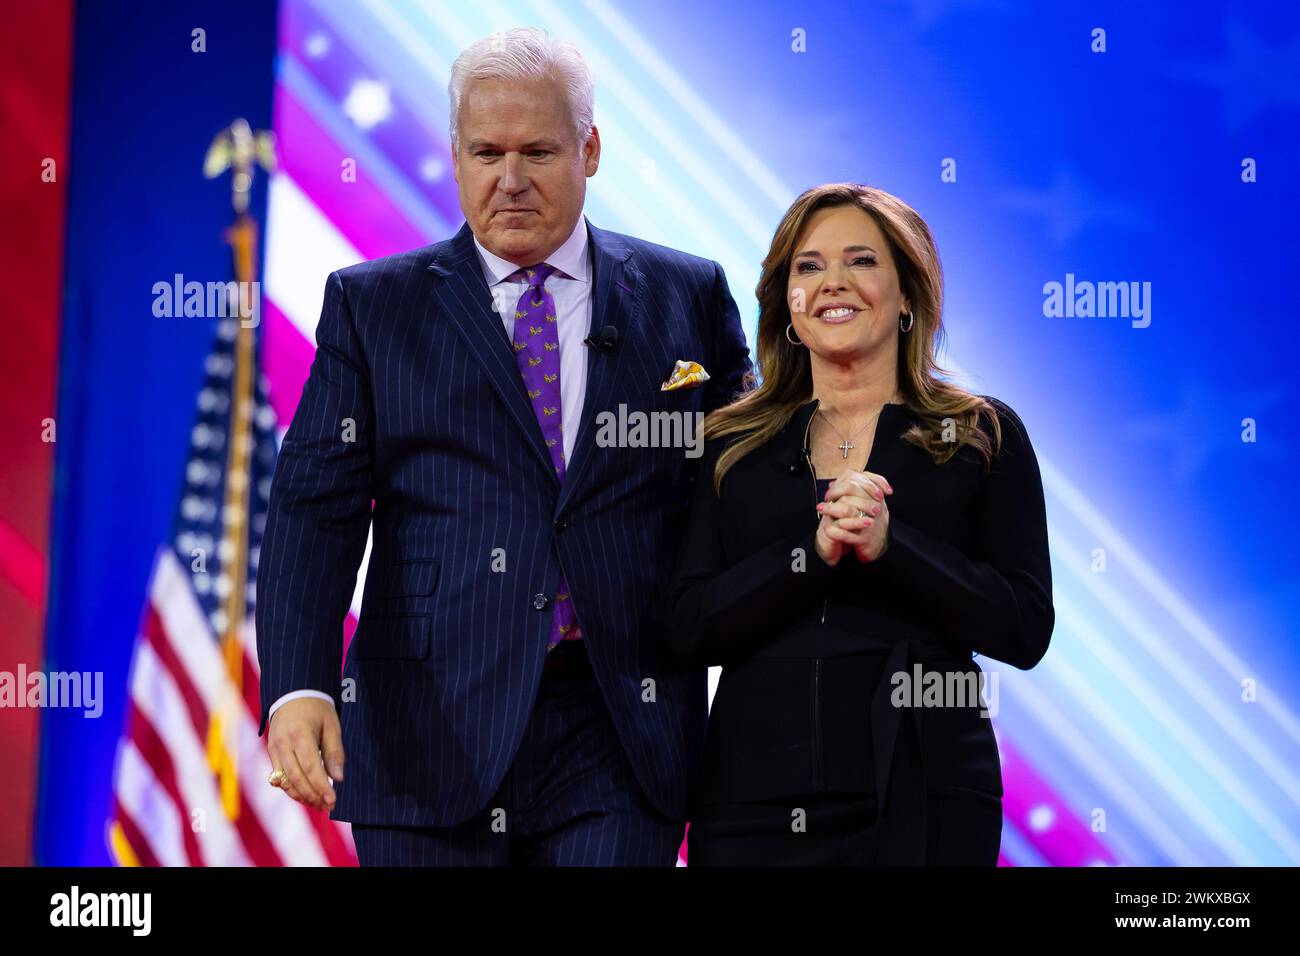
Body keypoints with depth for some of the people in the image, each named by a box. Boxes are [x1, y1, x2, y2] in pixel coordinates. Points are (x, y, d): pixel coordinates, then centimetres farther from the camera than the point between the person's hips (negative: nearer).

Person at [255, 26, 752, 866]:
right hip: (430, 733, 0)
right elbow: (316, 504, -2)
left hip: (622, 735, 0)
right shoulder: (372, 304, 7)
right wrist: (297, 688, -17)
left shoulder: (688, 296, 9)